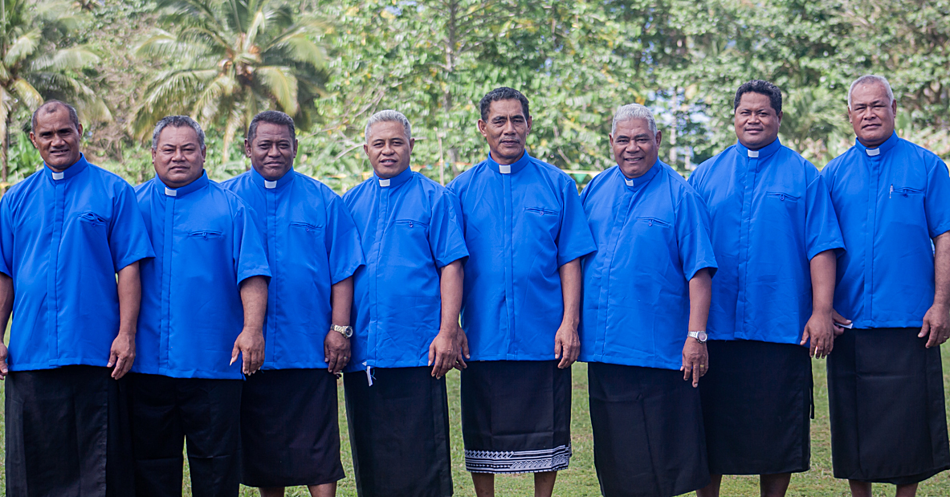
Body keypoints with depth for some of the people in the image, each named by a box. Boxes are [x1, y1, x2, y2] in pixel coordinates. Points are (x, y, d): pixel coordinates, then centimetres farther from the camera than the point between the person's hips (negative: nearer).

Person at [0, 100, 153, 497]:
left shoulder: (113, 192, 3)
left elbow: (128, 267, -1)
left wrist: (126, 335, -10)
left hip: (96, 354, -3)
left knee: (98, 462, 1)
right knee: (35, 464, 6)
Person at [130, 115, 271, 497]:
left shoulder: (228, 207, 5)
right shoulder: (134, 204, 11)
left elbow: (251, 274, -1)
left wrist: (252, 328, -13)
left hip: (213, 361, -2)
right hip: (147, 361, 2)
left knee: (215, 463, 2)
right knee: (151, 465, 7)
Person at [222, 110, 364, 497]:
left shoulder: (323, 200, 6)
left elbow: (343, 271, 4)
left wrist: (339, 328, -5)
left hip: (311, 346, -1)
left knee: (317, 448, -3)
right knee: (262, 446, 9)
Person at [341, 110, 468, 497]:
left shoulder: (434, 198, 3)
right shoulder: (351, 203, 14)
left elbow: (451, 267, -3)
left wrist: (448, 332, -11)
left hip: (416, 349, -4)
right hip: (362, 351, 4)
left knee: (420, 454, -3)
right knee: (370, 458, 8)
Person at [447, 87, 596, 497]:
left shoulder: (557, 184, 4)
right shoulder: (463, 189, 6)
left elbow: (570, 260, 2)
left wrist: (570, 322, -7)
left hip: (544, 337, -1)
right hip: (483, 337, 1)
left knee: (545, 433, 6)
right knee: (483, 437, 8)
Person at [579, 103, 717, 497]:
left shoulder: (679, 195, -3)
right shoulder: (595, 191, 11)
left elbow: (698, 270, -7)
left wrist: (696, 335, -14)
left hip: (659, 347, -5)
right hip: (603, 346, 5)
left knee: (661, 452, -1)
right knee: (613, 460, 10)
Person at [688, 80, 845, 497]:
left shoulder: (802, 175, 5)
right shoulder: (706, 175, 11)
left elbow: (821, 248, 0)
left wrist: (821, 312, -9)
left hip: (781, 324, -1)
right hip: (716, 328, 2)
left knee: (777, 430, 3)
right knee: (709, 431, 4)